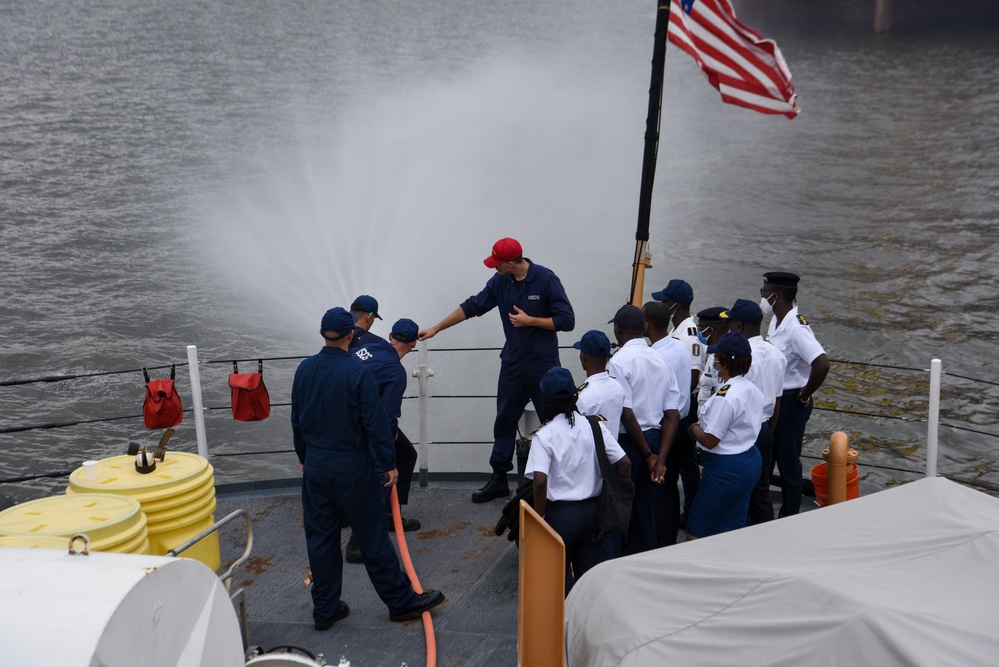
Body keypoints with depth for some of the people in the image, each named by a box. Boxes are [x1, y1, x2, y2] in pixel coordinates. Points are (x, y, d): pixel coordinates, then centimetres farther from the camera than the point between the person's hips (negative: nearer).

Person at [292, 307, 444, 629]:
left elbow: (297, 420, 10)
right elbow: (375, 422, -15)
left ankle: (325, 609, 21)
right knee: (372, 536, 5)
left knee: (320, 538, 12)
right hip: (352, 469, -5)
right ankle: (400, 601, 16)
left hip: (315, 466, 5)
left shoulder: (304, 370, 0)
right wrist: (389, 464, -5)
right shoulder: (357, 372, -17)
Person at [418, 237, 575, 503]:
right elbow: (472, 306, 8)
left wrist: (530, 320, -17)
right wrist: (436, 328, 9)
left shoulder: (546, 279, -14)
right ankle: (499, 479, 20)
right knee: (504, 421, 10)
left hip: (543, 365, -5)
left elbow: (566, 321, -14)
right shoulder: (500, 282, 2)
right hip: (513, 362, 6)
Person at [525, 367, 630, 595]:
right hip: (593, 510, 4)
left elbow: (540, 482, -22)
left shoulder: (544, 435, -12)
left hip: (560, 514, -3)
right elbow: (624, 463, -4)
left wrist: (539, 516, -9)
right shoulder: (594, 426, -2)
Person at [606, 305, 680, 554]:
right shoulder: (661, 360, 6)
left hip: (628, 440, -7)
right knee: (645, 505, 16)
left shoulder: (619, 361, -15)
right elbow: (673, 415, 1)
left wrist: (649, 456, -10)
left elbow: (626, 413, -19)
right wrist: (660, 458, -3)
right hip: (654, 438, 7)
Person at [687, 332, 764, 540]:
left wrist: (694, 428, -2)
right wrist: (703, 427, 12)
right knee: (732, 532, 17)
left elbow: (709, 440, -22)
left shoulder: (725, 396, -23)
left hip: (726, 469, -9)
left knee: (695, 534, 1)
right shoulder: (753, 390, 6)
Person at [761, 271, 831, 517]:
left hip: (790, 403, -9)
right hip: (772, 398, 9)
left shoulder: (796, 328, -24)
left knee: (788, 462, 5)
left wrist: (804, 396, -21)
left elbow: (822, 363, -34)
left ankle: (789, 517, 20)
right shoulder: (776, 321, 3)